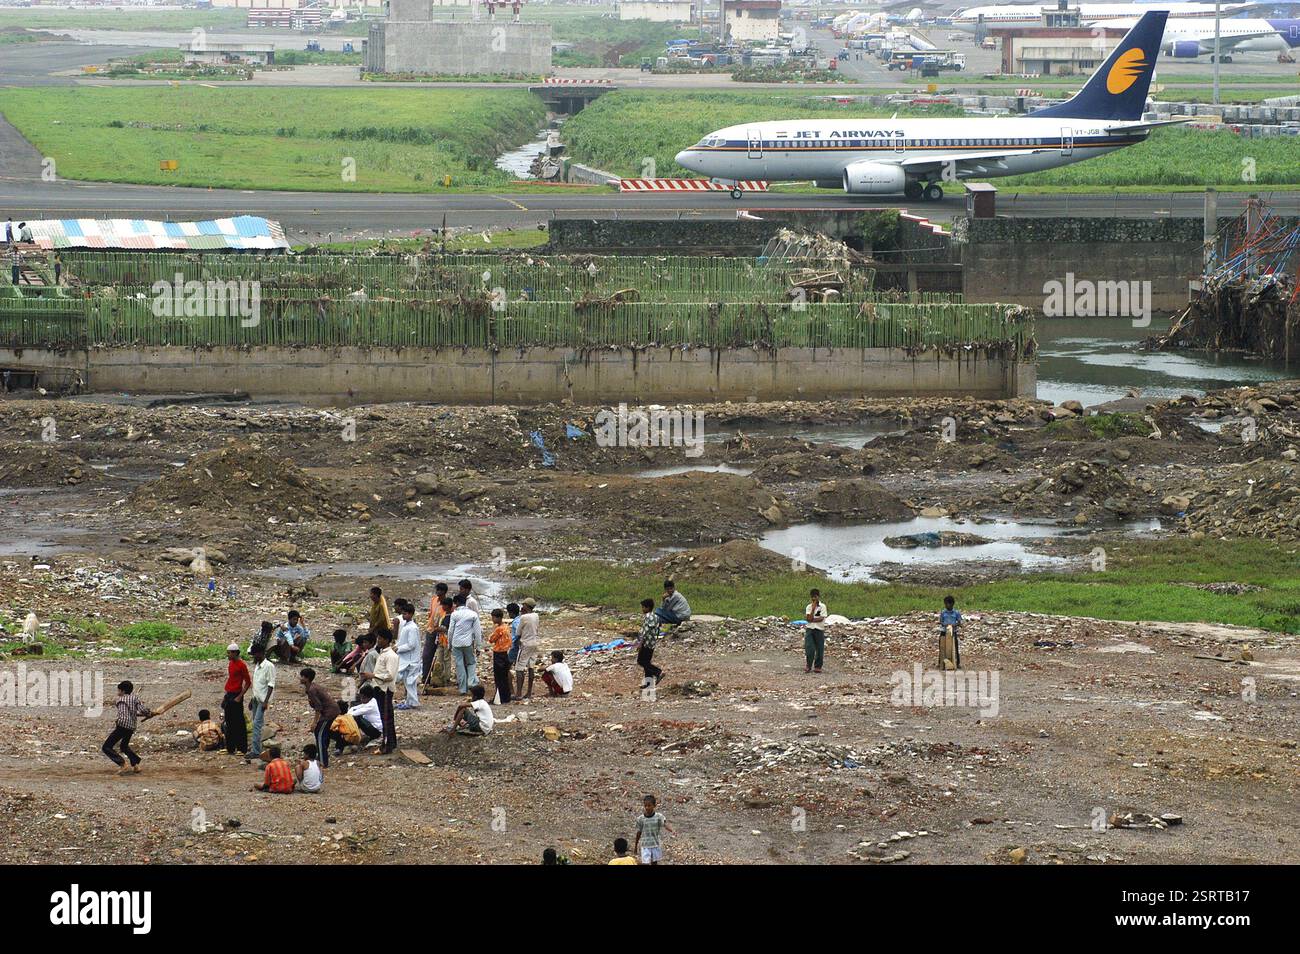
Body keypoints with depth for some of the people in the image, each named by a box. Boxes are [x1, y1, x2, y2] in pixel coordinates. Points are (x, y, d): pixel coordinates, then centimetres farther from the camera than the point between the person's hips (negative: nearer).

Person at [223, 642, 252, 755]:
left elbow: (248, 682, -13)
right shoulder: (230, 664, 12)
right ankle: (230, 748, 19)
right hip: (229, 696, 9)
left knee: (239, 723, -4)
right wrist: (225, 696, 16)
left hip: (236, 696, -9)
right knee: (229, 723, 12)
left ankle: (242, 749, 1)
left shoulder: (241, 665, -14)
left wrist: (239, 697, -16)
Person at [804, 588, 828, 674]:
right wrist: (813, 608, -12)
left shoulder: (822, 606, 0)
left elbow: (821, 619, -9)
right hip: (810, 629, 1)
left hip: (819, 629, -1)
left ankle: (817, 666, 11)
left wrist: (811, 619, -8)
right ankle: (808, 666, 1)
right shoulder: (809, 607, 6)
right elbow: (809, 618, -9)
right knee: (809, 648, -10)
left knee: (819, 649, 1)